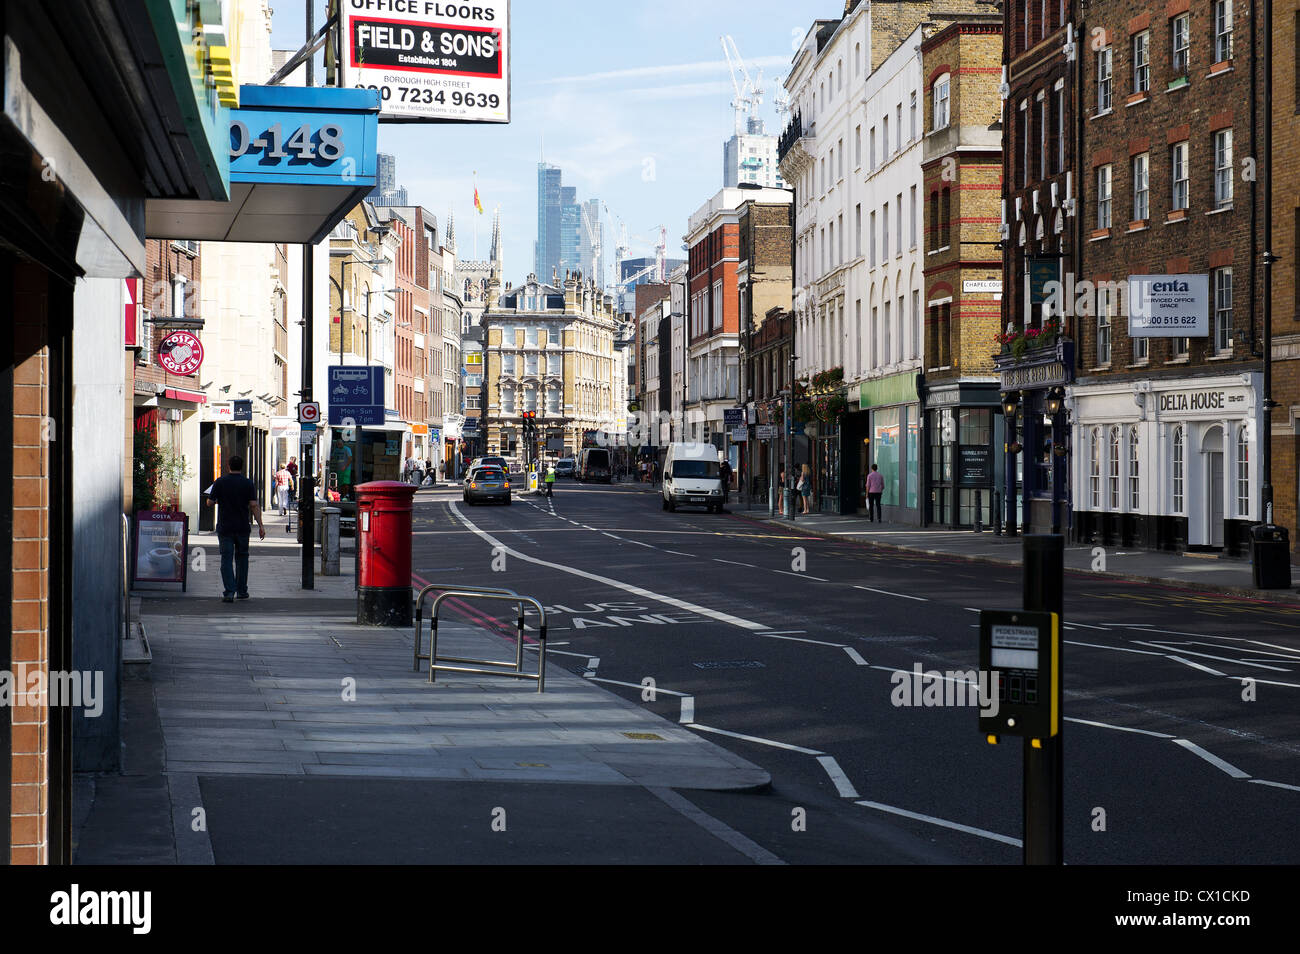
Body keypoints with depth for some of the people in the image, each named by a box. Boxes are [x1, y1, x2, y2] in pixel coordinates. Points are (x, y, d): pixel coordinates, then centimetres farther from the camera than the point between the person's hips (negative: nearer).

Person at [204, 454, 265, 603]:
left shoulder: (220, 482, -3)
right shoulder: (249, 484, -3)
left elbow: (210, 503, 0)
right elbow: (254, 506, -9)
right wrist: (261, 526, -8)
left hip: (225, 528, -1)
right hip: (243, 528, 1)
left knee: (227, 559, -2)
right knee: (242, 557, 17)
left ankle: (229, 592, -15)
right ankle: (242, 591, 22)